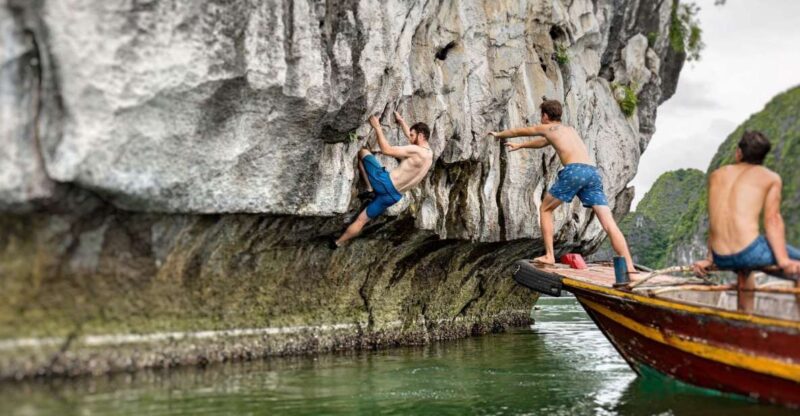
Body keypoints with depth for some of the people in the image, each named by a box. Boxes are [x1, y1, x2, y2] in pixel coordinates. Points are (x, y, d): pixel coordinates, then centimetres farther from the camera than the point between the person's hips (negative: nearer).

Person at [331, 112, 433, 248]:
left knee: (362, 151, 4)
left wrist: (377, 127, -8)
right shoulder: (428, 152, 12)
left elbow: (386, 150, -16)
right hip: (393, 195, 9)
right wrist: (400, 120, 39)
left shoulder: (416, 151, -16)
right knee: (362, 220, 21)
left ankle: (370, 190, 0)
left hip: (385, 183, -9)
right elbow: (410, 136, 31)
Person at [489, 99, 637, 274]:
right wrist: (520, 146, 69)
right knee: (609, 223, -4)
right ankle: (629, 265, -18)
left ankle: (549, 256, 9)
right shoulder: (570, 130, 37)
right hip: (593, 172, 5)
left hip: (574, 170, -5)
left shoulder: (547, 128, 20)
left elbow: (518, 131, 37)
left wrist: (499, 134, 57)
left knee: (545, 209, 16)